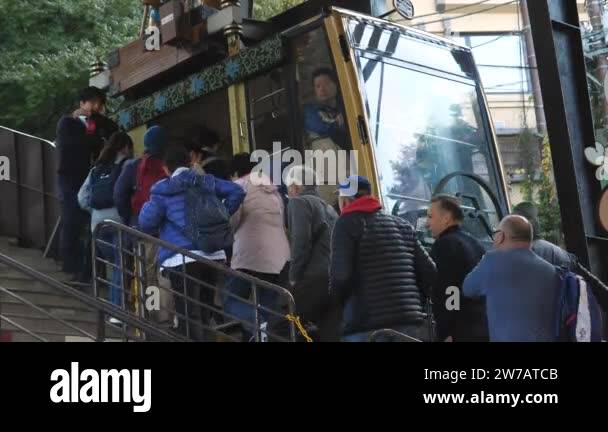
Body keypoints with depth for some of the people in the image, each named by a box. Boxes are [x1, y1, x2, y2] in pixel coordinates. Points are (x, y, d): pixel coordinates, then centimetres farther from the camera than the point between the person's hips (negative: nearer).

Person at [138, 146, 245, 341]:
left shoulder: (163, 190, -2)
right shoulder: (207, 182, 13)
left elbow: (146, 222, -10)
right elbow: (237, 192, 9)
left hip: (182, 259, -5)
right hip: (214, 255, 6)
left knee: (189, 317, -6)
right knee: (204, 313, 18)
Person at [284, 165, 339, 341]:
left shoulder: (299, 202, 3)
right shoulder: (329, 208, 28)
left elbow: (301, 242, -11)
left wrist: (294, 278, -5)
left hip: (316, 279, -8)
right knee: (330, 334, 4)